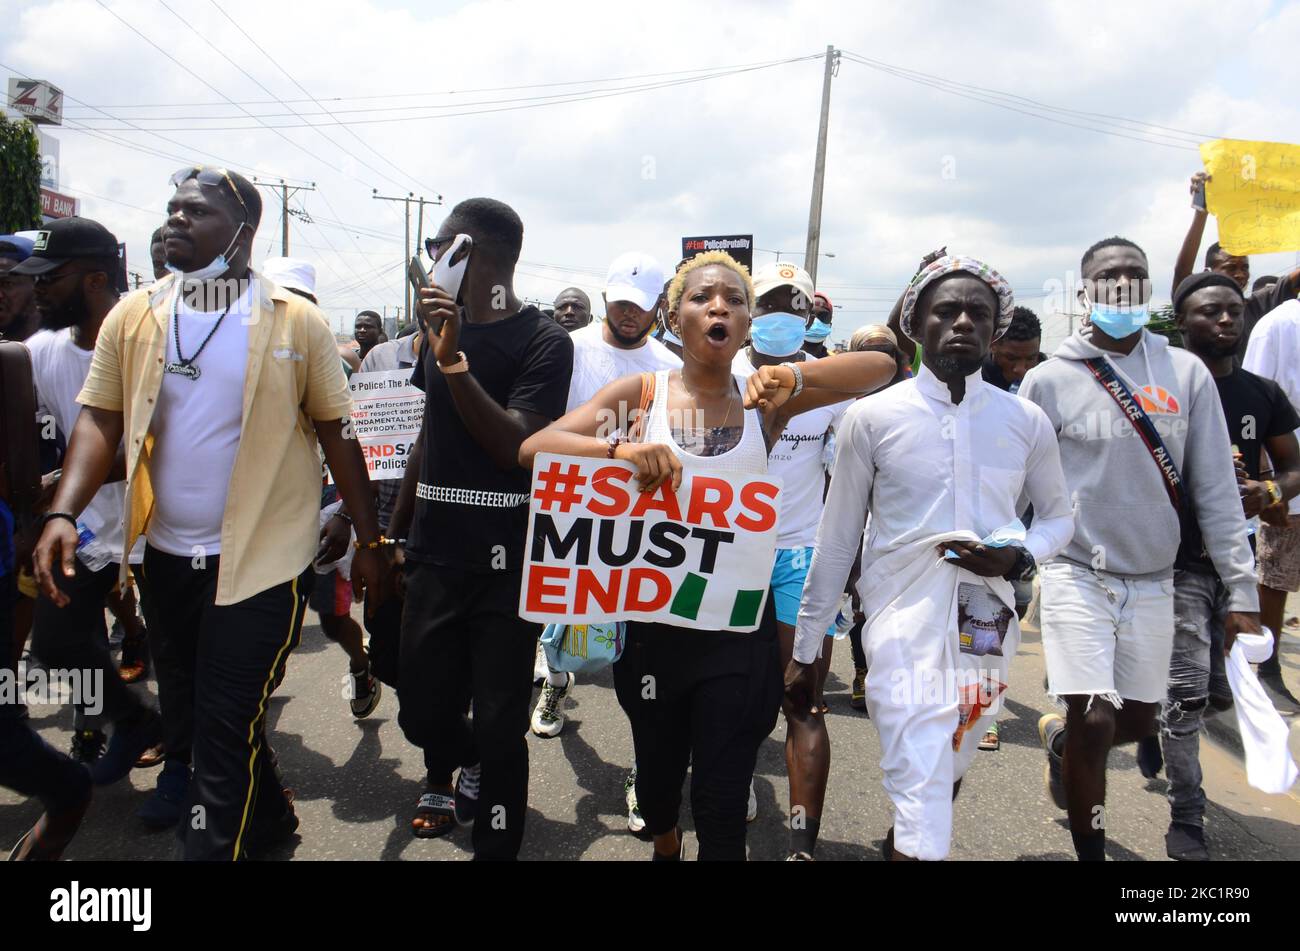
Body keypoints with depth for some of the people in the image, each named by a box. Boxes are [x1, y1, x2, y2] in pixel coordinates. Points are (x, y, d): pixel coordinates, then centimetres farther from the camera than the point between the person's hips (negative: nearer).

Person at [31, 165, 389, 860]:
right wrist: (63, 512, -15)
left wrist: (369, 539, -3)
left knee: (225, 731, 0)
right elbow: (100, 418, 1)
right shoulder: (133, 316, 3)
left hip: (261, 560, -5)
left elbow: (338, 433, -4)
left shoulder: (297, 322, -7)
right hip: (166, 556, 5)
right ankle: (266, 819, 44)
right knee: (185, 715, 21)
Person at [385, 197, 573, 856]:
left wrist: (453, 360, -25)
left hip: (504, 564, -5)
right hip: (434, 554, 6)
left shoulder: (543, 341, -8)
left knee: (499, 728, 0)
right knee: (422, 711, 13)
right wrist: (395, 529, 23)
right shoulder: (441, 327, 12)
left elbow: (516, 446, -19)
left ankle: (495, 844, 21)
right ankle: (451, 771, 45)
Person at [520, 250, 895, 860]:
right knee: (657, 776, 21)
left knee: (721, 804, 3)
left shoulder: (763, 403, -1)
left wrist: (793, 375, -25)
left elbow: (882, 367, -8)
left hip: (737, 629, -1)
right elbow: (531, 448, -11)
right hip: (654, 621, 1)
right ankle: (664, 848, 54)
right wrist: (620, 449, -29)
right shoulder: (641, 394, -3)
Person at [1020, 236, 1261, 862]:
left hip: (1153, 581, 4)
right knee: (1093, 722, -8)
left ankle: (1059, 739, 46)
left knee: (1137, 724, 13)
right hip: (1078, 574, -3)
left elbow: (1216, 489, 1)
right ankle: (1091, 852, 16)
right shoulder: (1050, 380, -7)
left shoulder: (1187, 374, 1)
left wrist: (1242, 590, -1)